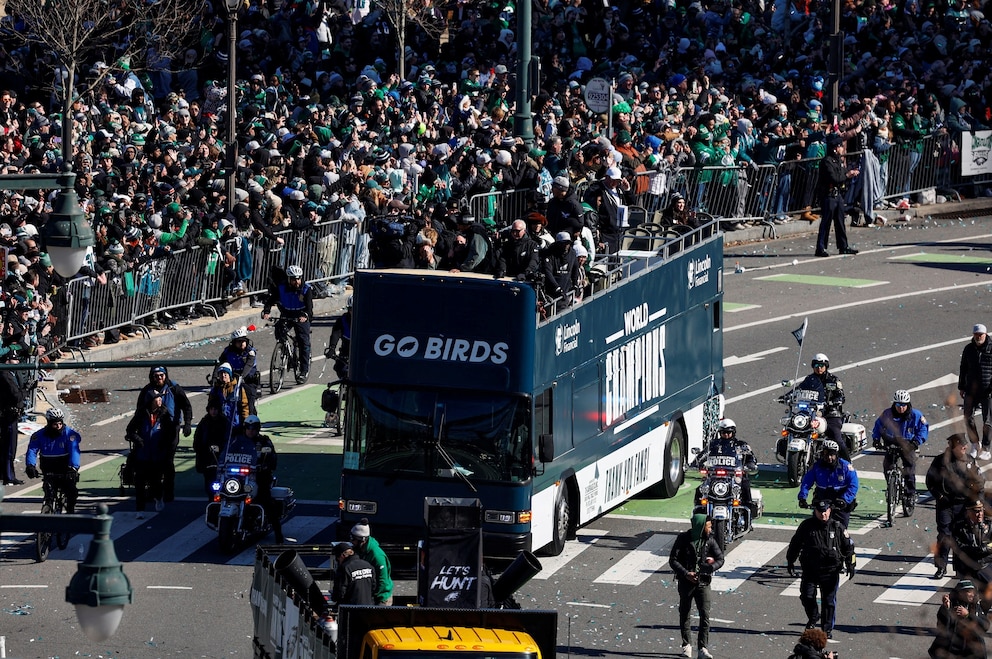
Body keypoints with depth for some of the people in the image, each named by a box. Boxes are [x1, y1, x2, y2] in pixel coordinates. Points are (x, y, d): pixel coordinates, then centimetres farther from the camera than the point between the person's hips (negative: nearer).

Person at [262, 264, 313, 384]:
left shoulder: (306, 289, -16)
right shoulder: (281, 288, -12)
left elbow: (309, 305, -28)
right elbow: (270, 299, -20)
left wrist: (305, 316, -49)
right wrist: (266, 311, -40)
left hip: (301, 318, -2)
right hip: (286, 316, 2)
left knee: (303, 342, -8)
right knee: (279, 329, -28)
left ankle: (304, 371, 0)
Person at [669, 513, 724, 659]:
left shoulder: (710, 540, -1)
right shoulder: (683, 539, -7)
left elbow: (720, 559, 0)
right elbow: (673, 560, -7)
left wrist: (711, 567, -21)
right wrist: (686, 573, -19)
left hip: (703, 582, 1)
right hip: (686, 582, -1)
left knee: (705, 615, -11)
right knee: (684, 614, 11)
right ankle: (686, 645, 27)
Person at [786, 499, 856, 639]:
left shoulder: (838, 527, -1)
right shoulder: (806, 526, 0)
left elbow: (848, 546, 7)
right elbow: (795, 544, 12)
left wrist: (850, 565, 1)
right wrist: (790, 562, 12)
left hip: (831, 570, -1)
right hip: (810, 569, 1)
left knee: (829, 600, -1)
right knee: (807, 596, -5)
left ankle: (827, 629, 9)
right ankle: (813, 617, 25)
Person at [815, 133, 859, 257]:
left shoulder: (839, 160, 14)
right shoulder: (827, 161, -15)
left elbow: (843, 175, 20)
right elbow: (834, 178, -22)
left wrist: (851, 173, 0)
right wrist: (847, 175, -11)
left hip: (838, 194, 9)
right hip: (828, 195, -9)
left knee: (840, 221, 13)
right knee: (826, 222, -6)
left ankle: (843, 246, 20)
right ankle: (821, 248, -3)